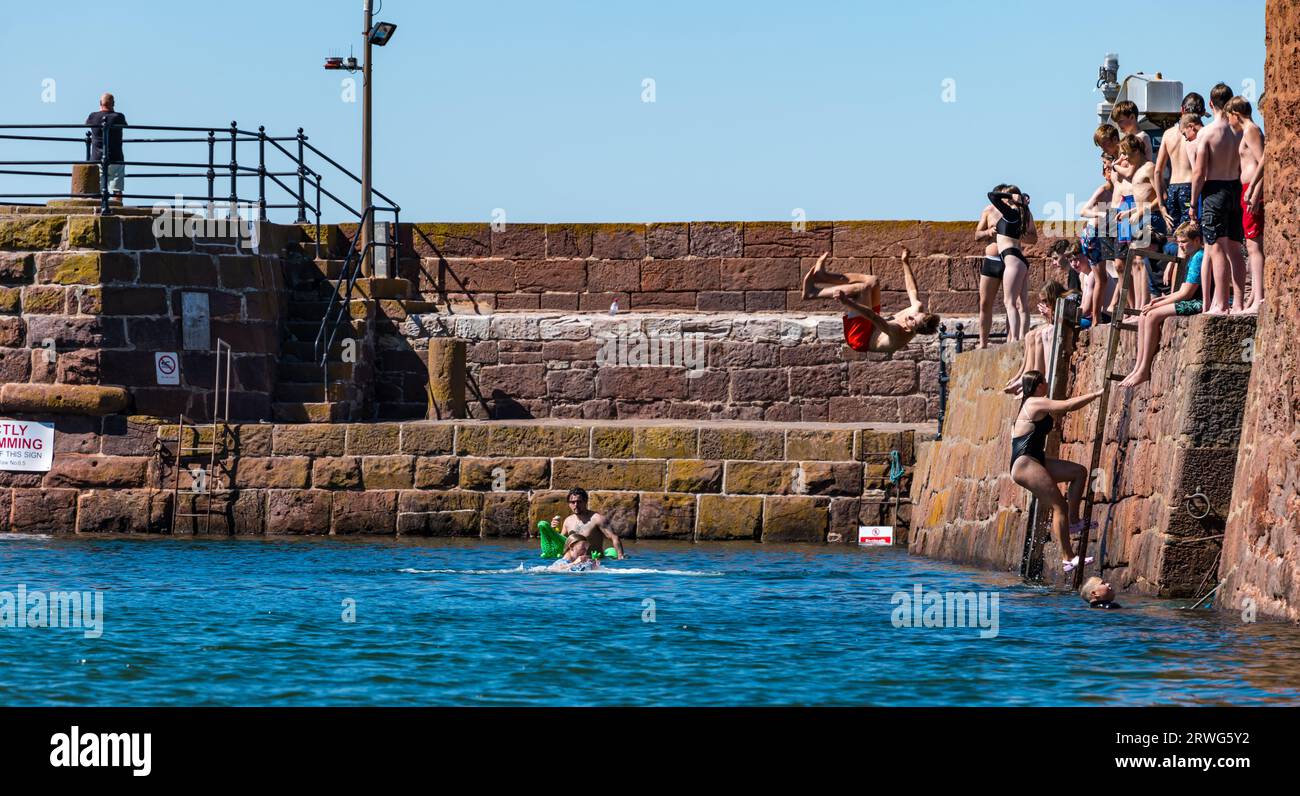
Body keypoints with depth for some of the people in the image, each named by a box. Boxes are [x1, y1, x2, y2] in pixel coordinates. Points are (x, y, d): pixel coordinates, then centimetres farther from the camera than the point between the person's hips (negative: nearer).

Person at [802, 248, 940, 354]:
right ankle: (821, 276, 8)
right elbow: (912, 290, 2)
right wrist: (906, 263, 9)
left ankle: (813, 293, -14)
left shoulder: (898, 334, -37)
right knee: (872, 281, 4)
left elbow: (875, 318, -49)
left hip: (860, 338, -9)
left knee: (864, 288, -27)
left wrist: (848, 303, -60)